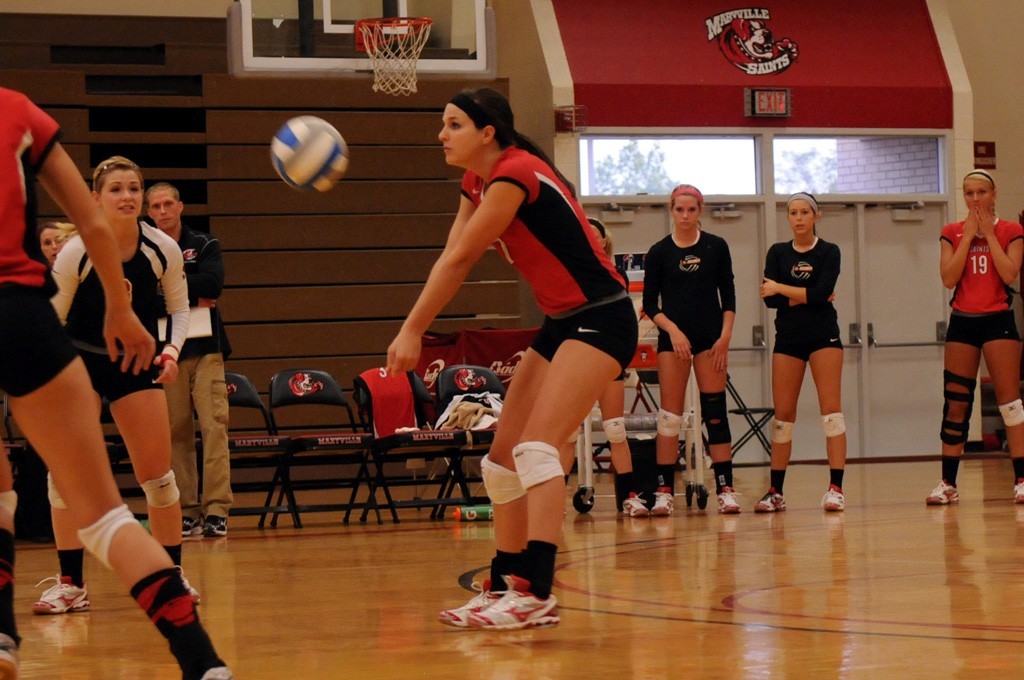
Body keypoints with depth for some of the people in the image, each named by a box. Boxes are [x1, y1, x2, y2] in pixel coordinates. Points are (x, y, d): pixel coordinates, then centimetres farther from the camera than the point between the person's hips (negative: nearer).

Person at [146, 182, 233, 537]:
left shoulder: (205, 245, 9)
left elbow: (213, 283, -10)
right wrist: (191, 299, -8)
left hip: (204, 348, -1)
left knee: (214, 425, -11)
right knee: (176, 432, -1)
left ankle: (216, 510, -14)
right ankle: (187, 512, 3)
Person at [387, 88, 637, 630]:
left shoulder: (514, 175, -19)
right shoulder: (477, 181, 9)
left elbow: (458, 262, -16)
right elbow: (450, 261, 4)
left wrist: (413, 330, -10)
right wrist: (411, 330, -7)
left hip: (601, 319, -10)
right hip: (561, 323, 10)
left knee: (536, 448, -23)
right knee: (502, 458, 9)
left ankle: (536, 594, -29)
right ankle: (504, 586, 16)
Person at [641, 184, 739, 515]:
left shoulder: (716, 247, 5)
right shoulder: (659, 252, 2)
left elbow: (728, 297, 5)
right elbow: (650, 304, 1)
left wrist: (725, 337, -6)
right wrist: (673, 330, -13)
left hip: (710, 338, 1)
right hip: (672, 338, 0)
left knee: (716, 412, -2)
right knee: (670, 415, -3)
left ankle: (725, 489, 0)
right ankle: (664, 491, 0)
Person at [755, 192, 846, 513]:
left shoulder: (829, 252, 0)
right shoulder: (777, 253, 7)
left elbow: (822, 294, -15)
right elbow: (770, 299, -4)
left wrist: (781, 289, -11)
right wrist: (807, 297, -12)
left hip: (823, 337, -3)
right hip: (788, 338, 3)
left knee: (831, 409, -10)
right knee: (783, 415, 2)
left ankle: (836, 488, -11)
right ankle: (776, 492, 8)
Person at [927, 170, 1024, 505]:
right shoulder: (952, 233, 6)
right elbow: (949, 278, -6)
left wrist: (989, 234, -10)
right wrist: (968, 236, -8)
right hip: (962, 322, 3)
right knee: (955, 403, 3)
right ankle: (948, 484, 8)